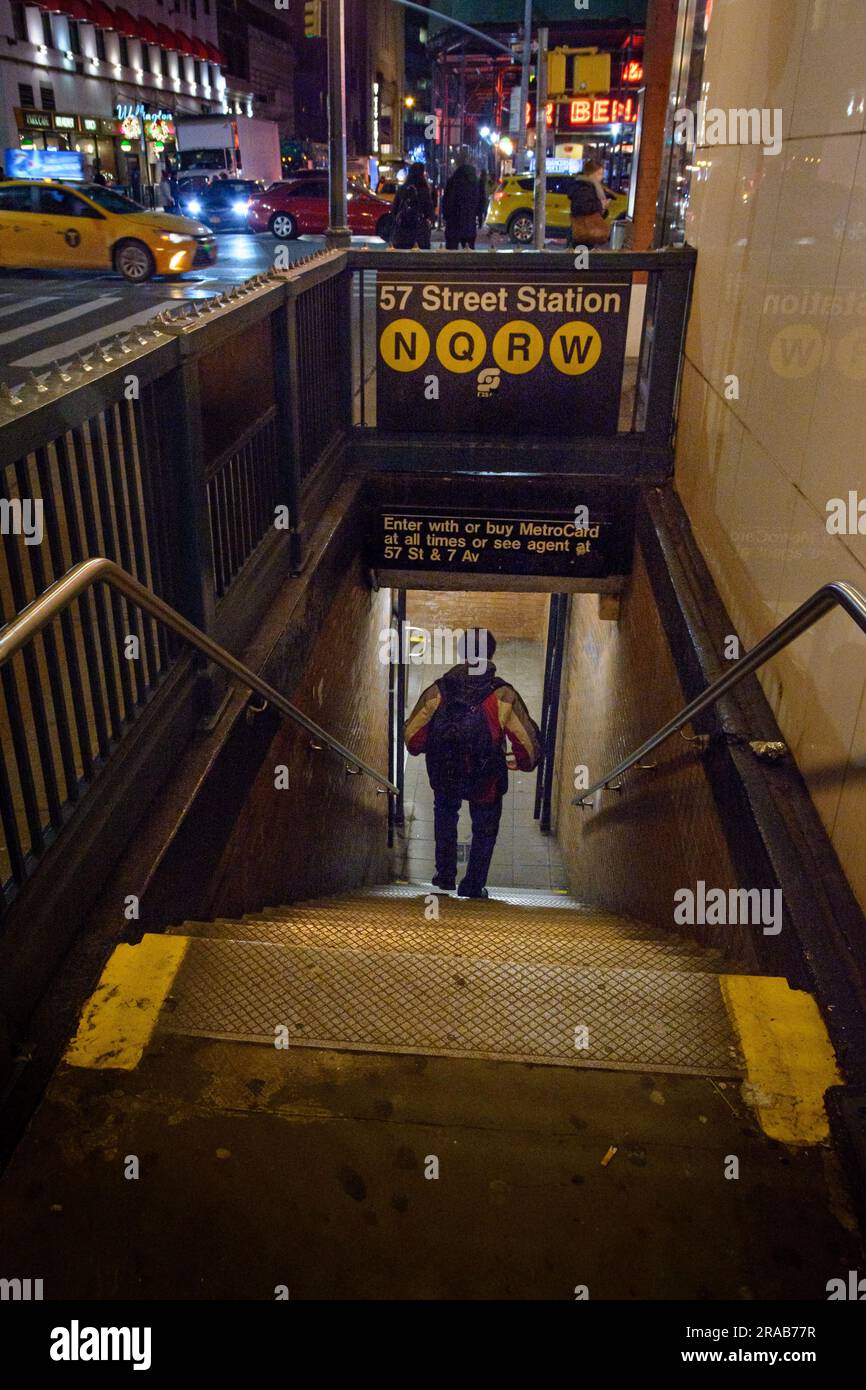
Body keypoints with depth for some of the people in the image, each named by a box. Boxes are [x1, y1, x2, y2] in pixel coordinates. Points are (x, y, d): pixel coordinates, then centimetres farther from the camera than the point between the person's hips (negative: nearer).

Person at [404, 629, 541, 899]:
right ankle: (472, 887, 30)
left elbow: (412, 733, -3)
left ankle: (445, 874, 38)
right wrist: (526, 762, 10)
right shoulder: (503, 696, -19)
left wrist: (417, 748, 20)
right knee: (484, 831, 23)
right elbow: (527, 739, -12)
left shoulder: (437, 691, -14)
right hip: (486, 781, -2)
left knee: (445, 815, 32)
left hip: (444, 776, 2)